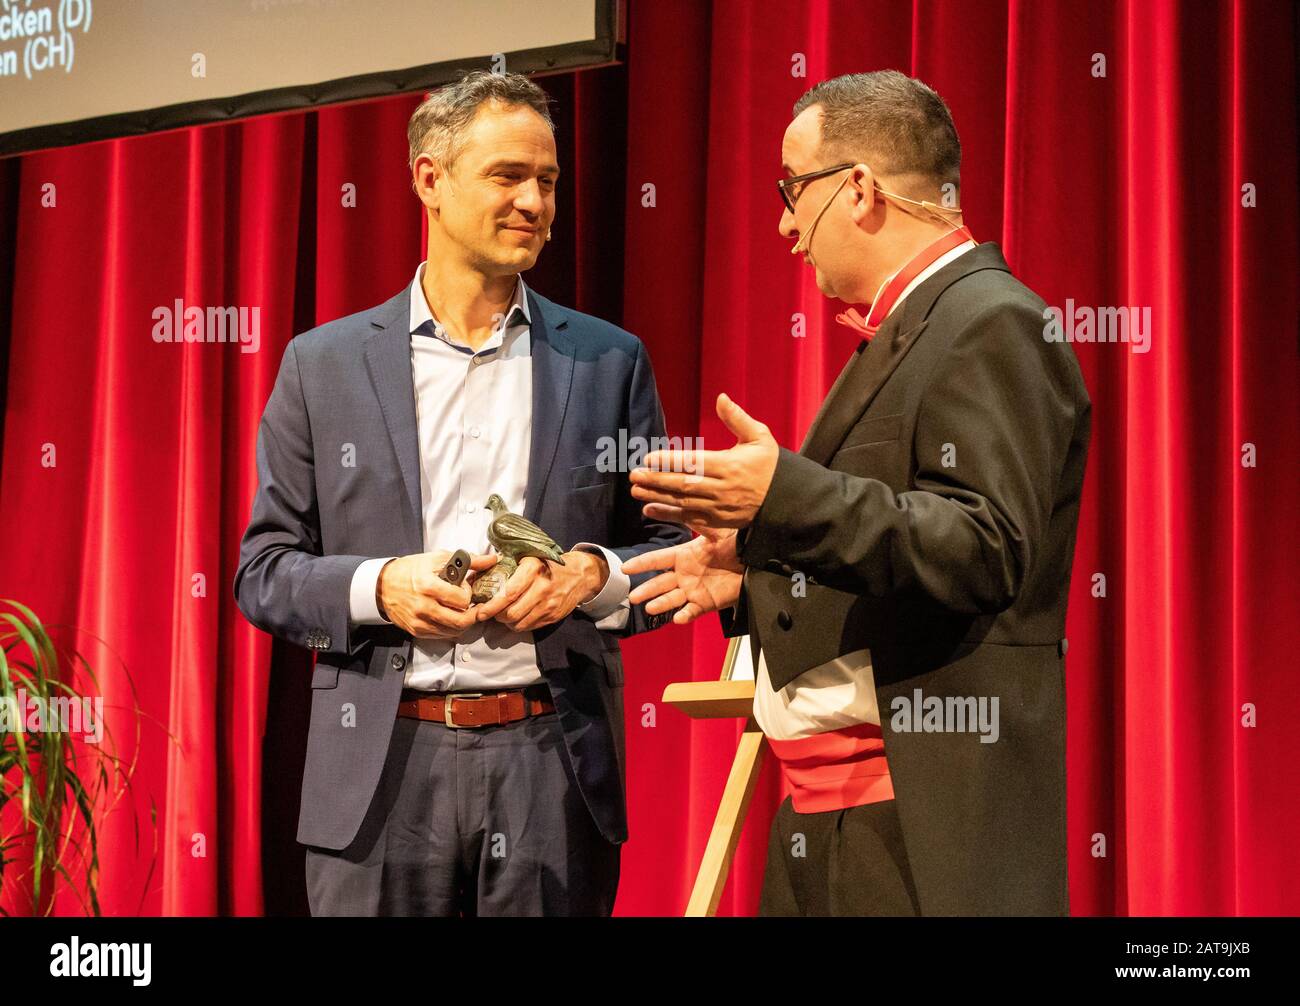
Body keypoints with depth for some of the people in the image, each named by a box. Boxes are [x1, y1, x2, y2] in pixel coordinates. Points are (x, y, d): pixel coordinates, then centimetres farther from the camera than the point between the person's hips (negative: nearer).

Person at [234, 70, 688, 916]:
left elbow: (670, 550, 10)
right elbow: (263, 570, 6)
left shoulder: (609, 362, 8)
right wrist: (378, 588, -12)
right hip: (382, 768, 0)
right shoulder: (324, 364, 6)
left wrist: (593, 576, -10)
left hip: (554, 761, 1)